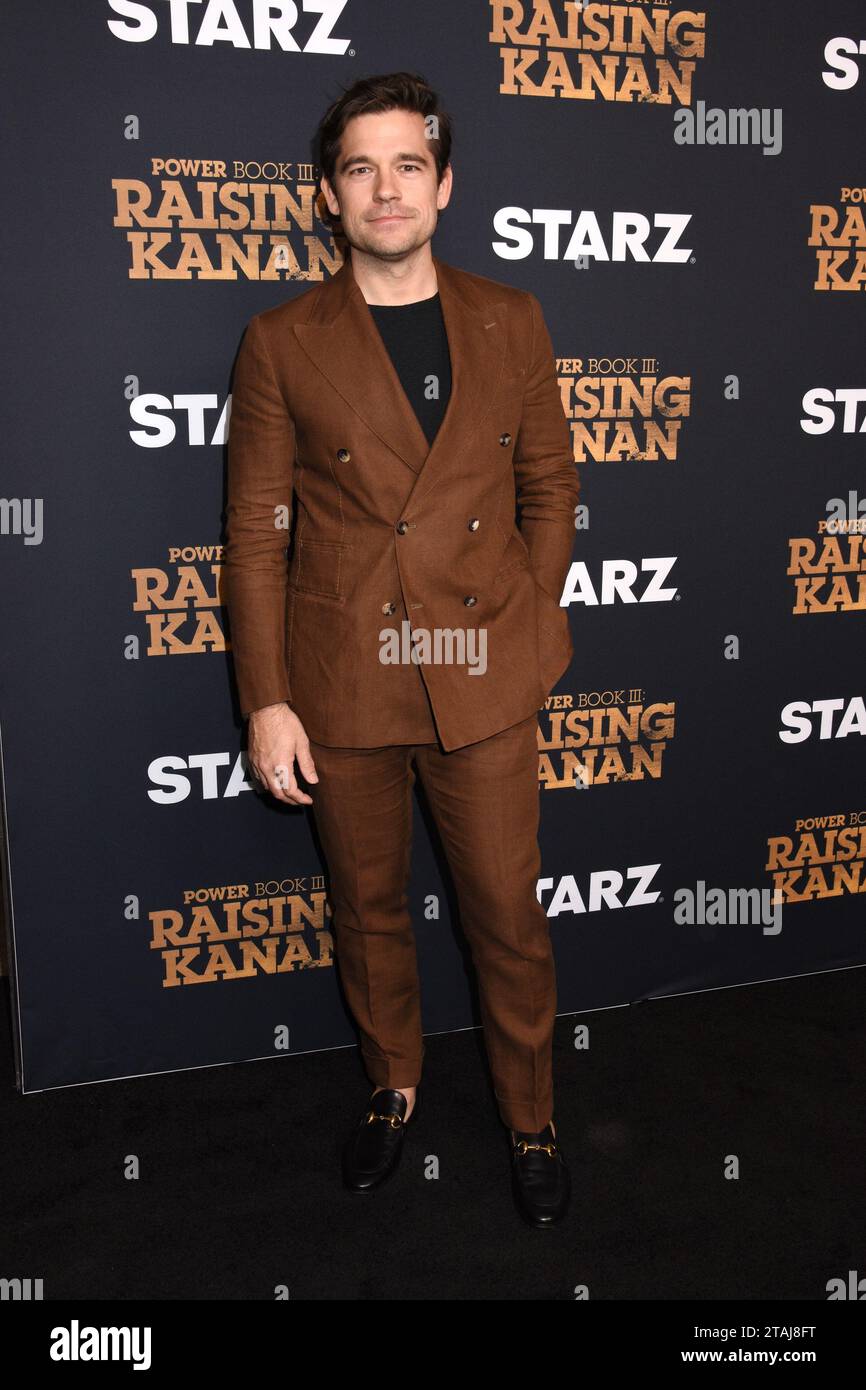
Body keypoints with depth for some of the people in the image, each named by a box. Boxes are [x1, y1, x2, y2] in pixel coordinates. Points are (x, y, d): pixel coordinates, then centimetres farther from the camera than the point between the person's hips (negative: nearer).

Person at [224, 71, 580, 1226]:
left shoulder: (512, 323, 5)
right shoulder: (282, 343, -1)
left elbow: (551, 486, 11)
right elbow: (256, 533, -2)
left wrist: (527, 624, 2)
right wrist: (266, 700, -6)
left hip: (484, 683, 1)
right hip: (341, 684, 0)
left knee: (510, 916, 8)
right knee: (367, 909, 15)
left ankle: (531, 1123, 30)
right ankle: (394, 1087, 40)